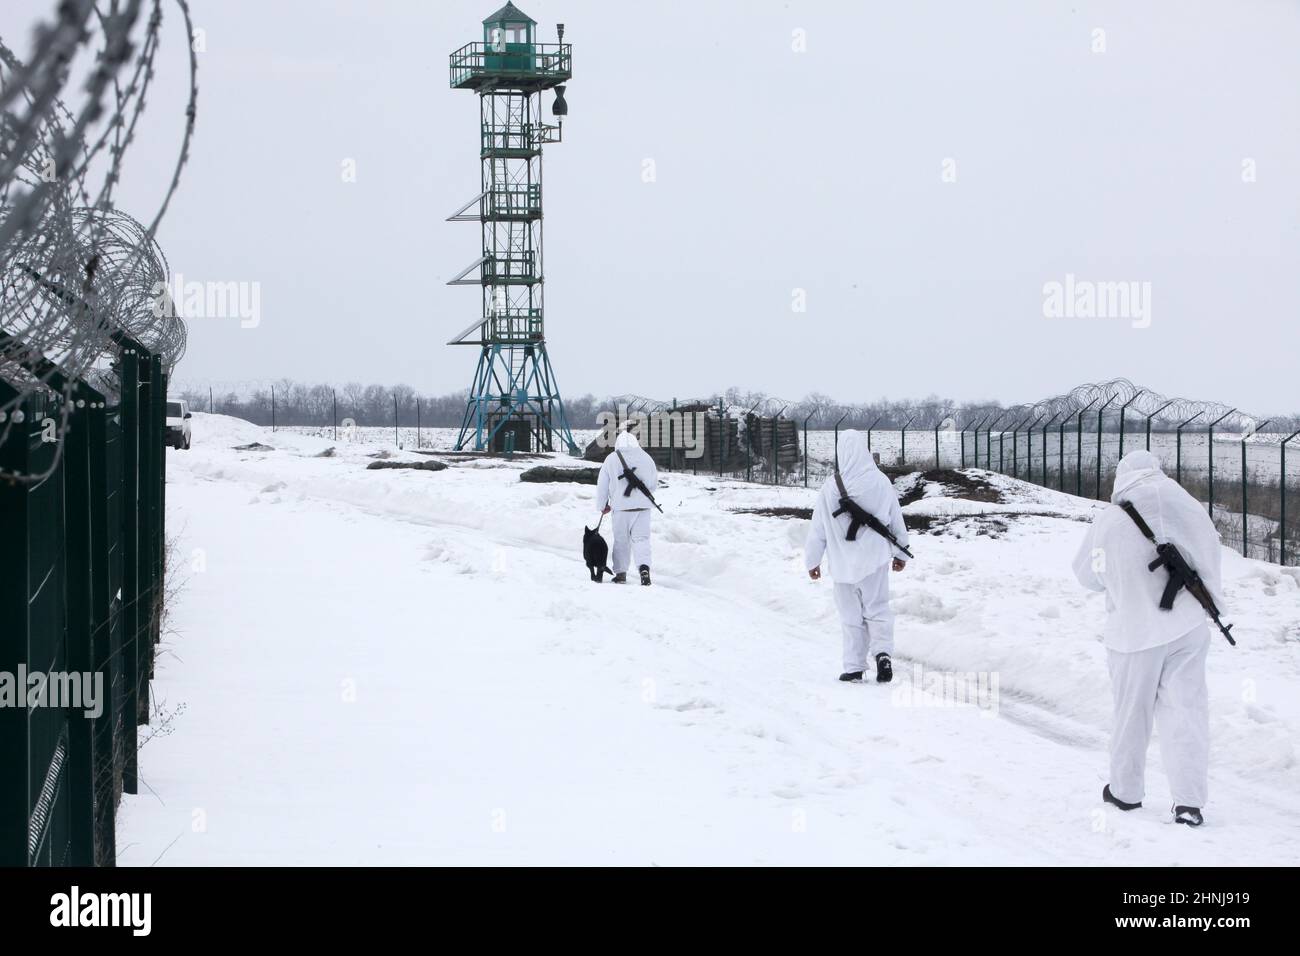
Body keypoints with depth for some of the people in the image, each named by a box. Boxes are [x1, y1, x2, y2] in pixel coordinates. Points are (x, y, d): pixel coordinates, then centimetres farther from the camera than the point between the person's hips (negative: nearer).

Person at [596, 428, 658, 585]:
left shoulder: (611, 459, -1)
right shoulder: (646, 458, 5)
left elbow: (602, 485, 5)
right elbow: (654, 483, 16)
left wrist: (603, 505, 19)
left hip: (621, 506, -1)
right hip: (643, 506, 1)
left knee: (621, 540, 11)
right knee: (641, 538, 0)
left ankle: (620, 573, 13)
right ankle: (644, 567, -23)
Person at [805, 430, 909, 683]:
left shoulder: (830, 487, -10)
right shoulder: (881, 482, -7)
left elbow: (818, 529, -2)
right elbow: (896, 521, 4)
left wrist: (812, 560, 11)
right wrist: (900, 553, 18)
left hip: (844, 562, 0)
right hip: (875, 558, 0)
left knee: (851, 615, 10)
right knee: (877, 609, 8)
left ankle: (854, 667, 9)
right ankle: (882, 652, -15)